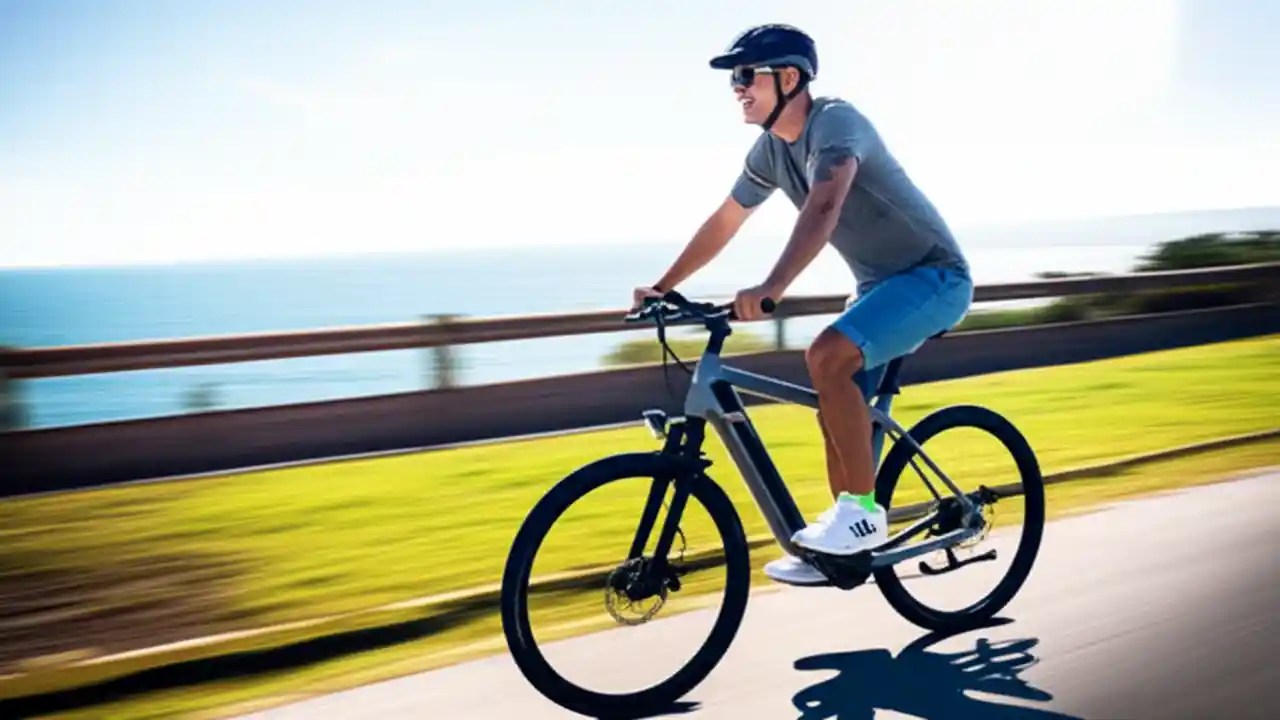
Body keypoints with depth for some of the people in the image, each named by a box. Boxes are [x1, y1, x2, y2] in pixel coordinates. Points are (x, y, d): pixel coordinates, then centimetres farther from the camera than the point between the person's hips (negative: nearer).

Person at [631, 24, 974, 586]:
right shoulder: (771, 149, 3)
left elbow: (824, 208, -40)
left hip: (933, 276, -9)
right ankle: (840, 549, 19)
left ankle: (864, 509, -16)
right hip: (881, 283, 9)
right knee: (836, 409, 6)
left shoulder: (834, 121, -23)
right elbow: (723, 223, 13)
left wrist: (771, 289, -52)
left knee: (826, 357, -29)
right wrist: (663, 287, 12)